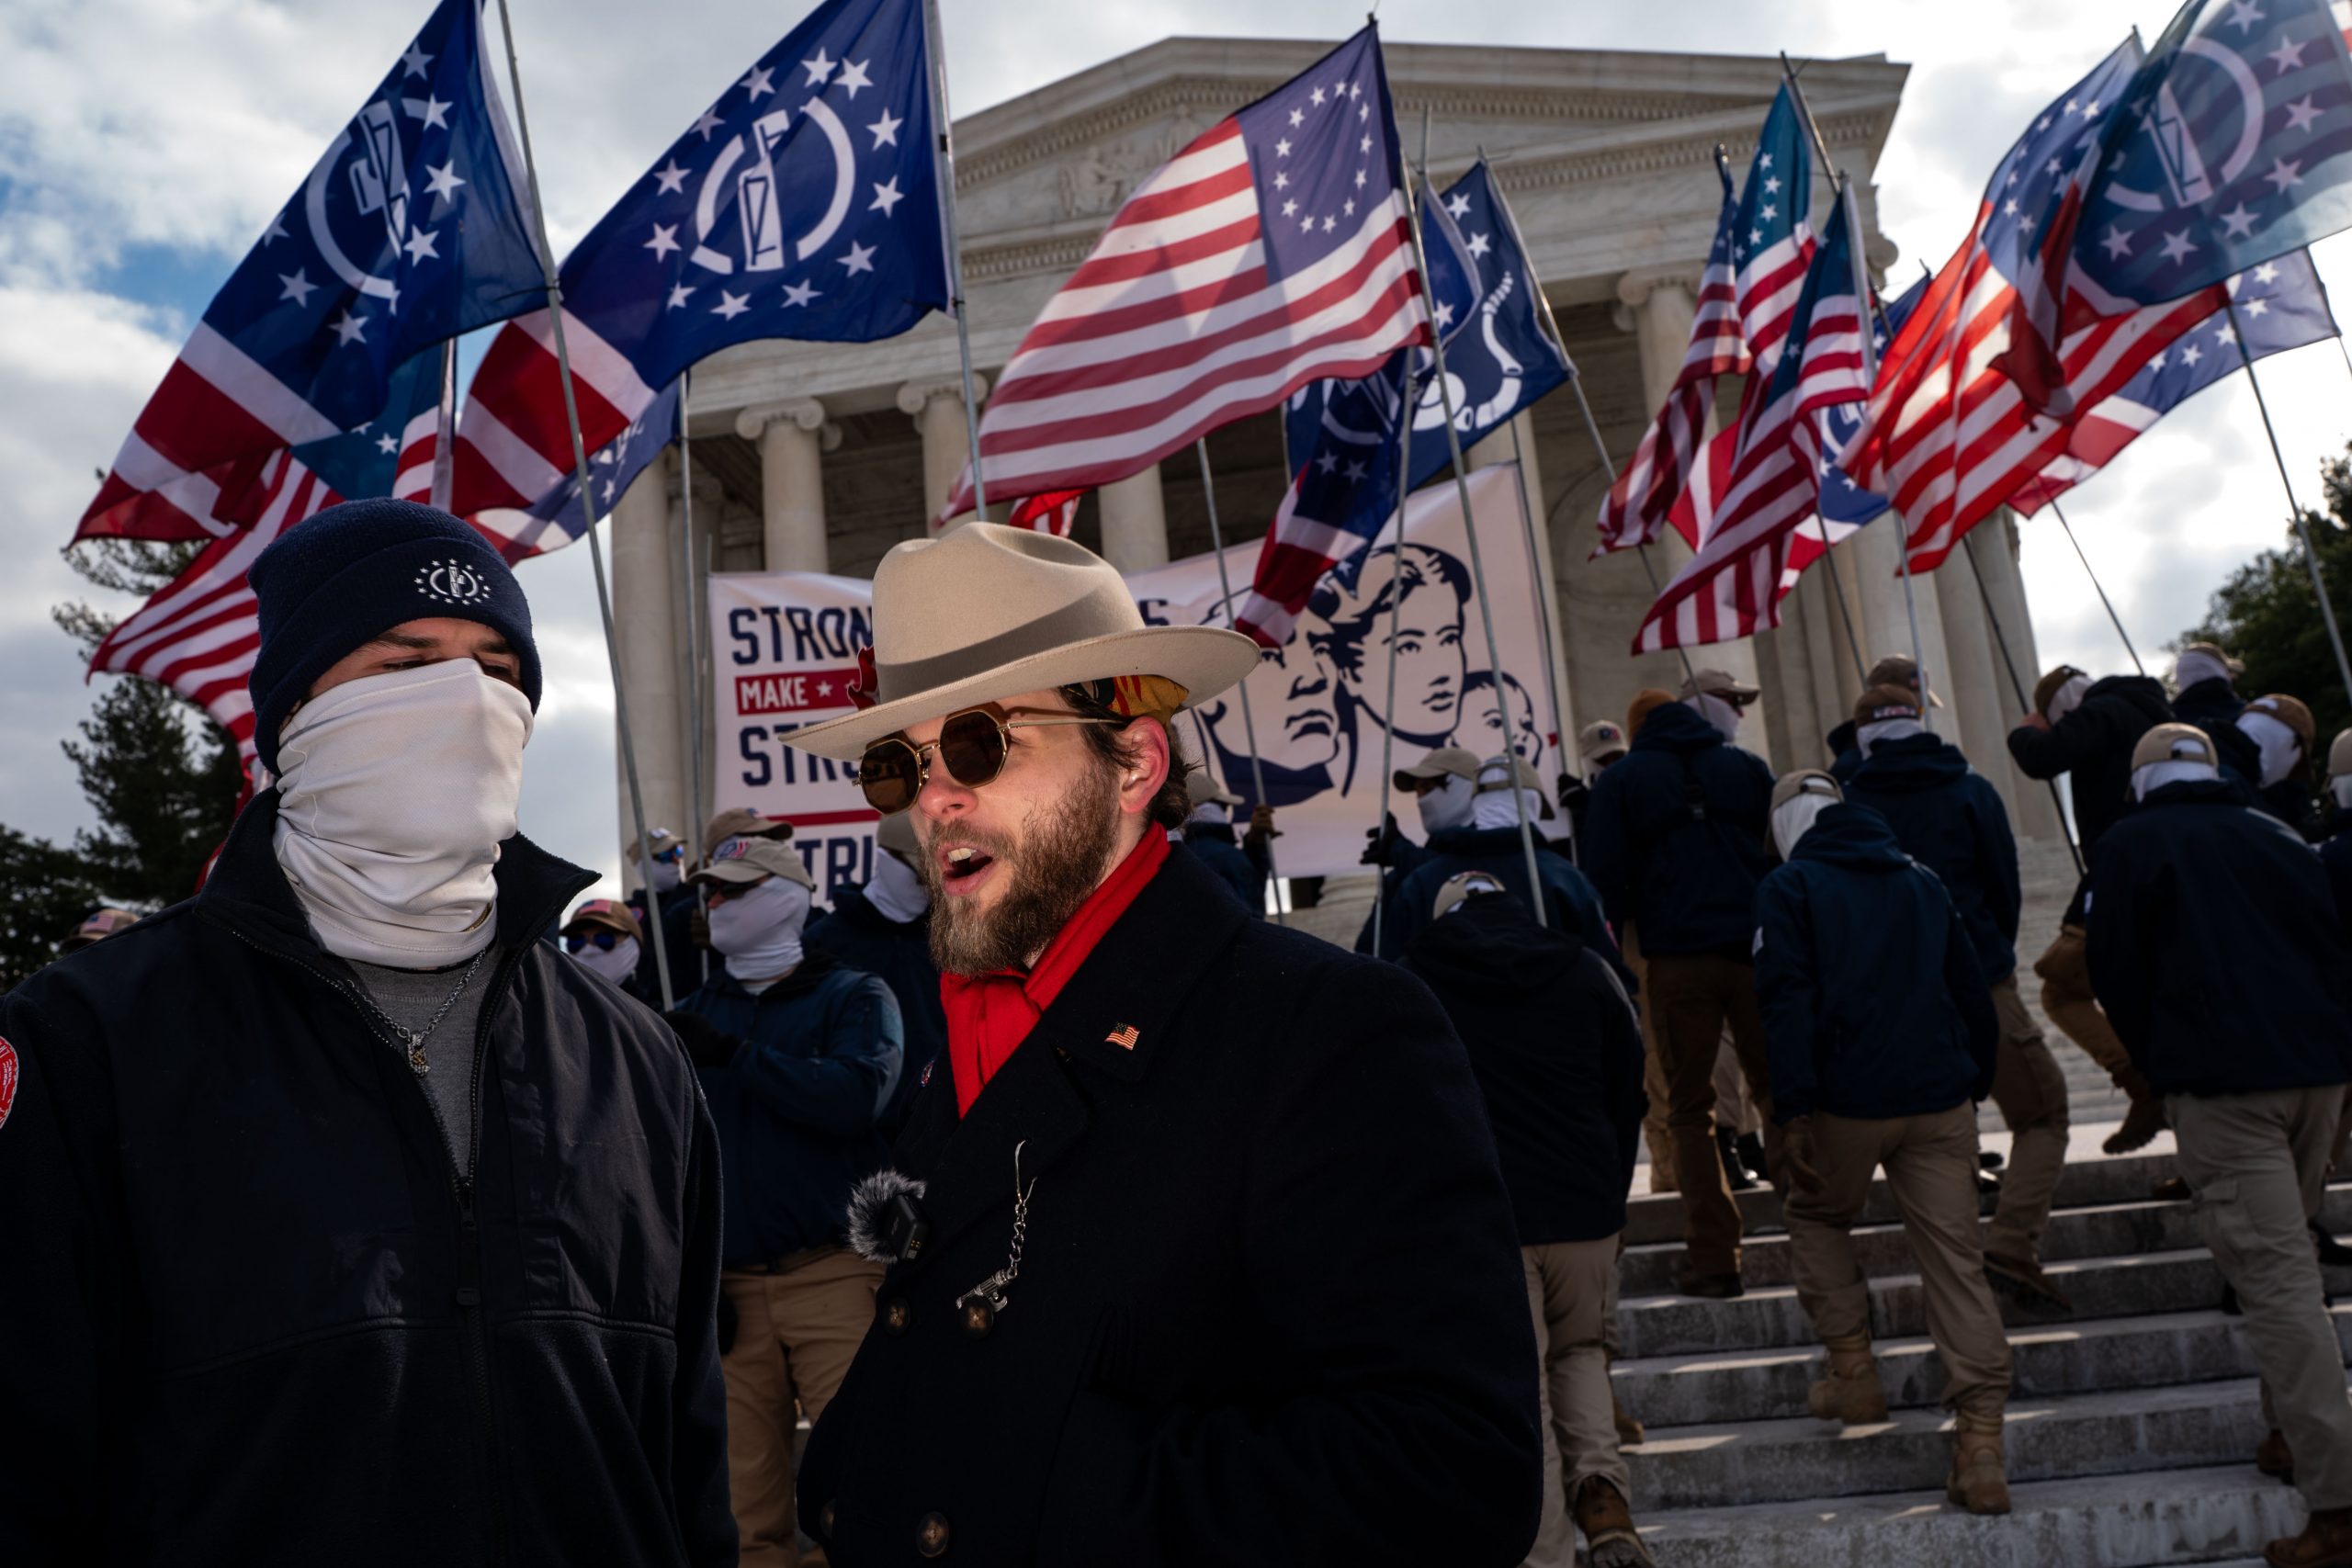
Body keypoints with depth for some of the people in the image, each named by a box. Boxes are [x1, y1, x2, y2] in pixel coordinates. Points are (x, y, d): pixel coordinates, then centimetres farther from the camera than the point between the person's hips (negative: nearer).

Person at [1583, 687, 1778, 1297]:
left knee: (1690, 1110, 4)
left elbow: (1606, 882, 1)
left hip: (1677, 961, -2)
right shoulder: (1748, 767, 14)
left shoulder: (1621, 781, 6)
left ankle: (1713, 1255, 0)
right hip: (1755, 952, 2)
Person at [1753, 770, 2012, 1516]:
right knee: (1956, 1259, 1)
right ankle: (1980, 1443, -5)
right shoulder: (1922, 880, 17)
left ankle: (1854, 1372, 17)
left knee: (1817, 1217, 22)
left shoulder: (1788, 888, 1)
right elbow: (1973, 992, 18)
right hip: (1940, 1099, 4)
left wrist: (1794, 1112, -12)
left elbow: (1787, 1003, -10)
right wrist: (1975, 1084, 23)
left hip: (1847, 1100, -3)